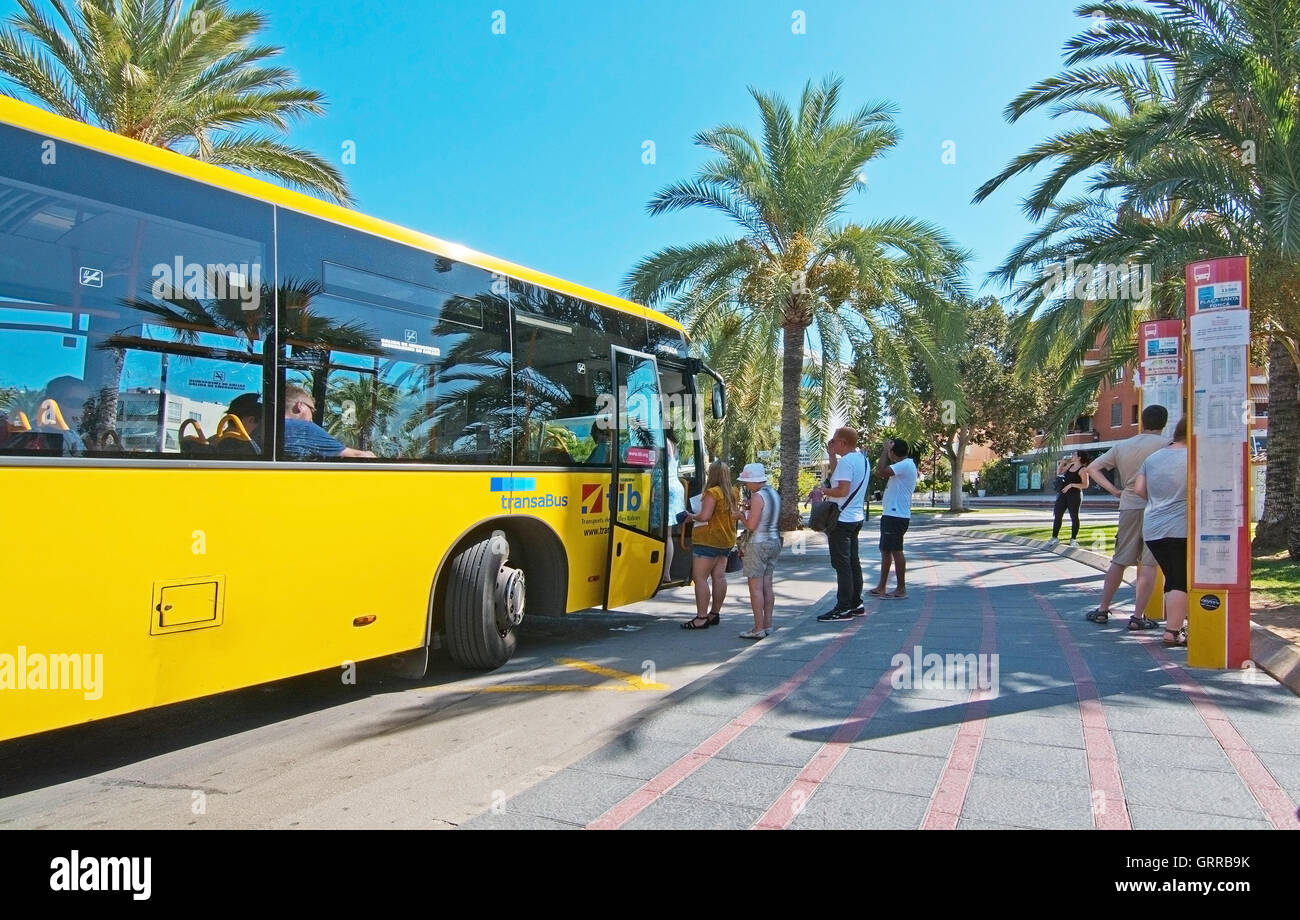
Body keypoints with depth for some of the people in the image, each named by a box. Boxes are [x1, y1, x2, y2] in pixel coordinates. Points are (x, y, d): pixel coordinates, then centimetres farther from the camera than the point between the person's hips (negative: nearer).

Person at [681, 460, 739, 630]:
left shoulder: (713, 492, -17)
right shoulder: (734, 493, 9)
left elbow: (705, 516, -22)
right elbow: (735, 515, 20)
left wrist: (692, 516, -5)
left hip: (708, 541, -9)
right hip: (727, 540, 9)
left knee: (700, 577, -6)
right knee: (719, 577, 12)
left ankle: (701, 618, -8)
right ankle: (715, 614, 19)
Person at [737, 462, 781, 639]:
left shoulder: (758, 496, -17)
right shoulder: (774, 493, 9)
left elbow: (751, 526, -19)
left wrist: (741, 516, -1)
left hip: (759, 544, -9)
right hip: (774, 541, 9)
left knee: (756, 587, -4)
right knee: (767, 586, 13)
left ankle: (759, 629, -3)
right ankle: (767, 624, 17)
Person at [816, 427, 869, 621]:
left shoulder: (846, 460, -18)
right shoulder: (861, 458, 13)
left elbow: (843, 490, -26)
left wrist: (823, 492, -11)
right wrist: (832, 455, 19)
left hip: (842, 519, -10)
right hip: (856, 517, 10)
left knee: (841, 563, -5)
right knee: (853, 561, 14)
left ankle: (843, 608, -2)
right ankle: (856, 604, 20)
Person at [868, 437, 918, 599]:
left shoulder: (905, 465, -15)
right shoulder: (905, 465, 17)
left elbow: (881, 472, -27)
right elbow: (882, 473, 20)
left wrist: (885, 450, -17)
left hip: (896, 516, -10)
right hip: (891, 514, 10)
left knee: (896, 551, -4)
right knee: (885, 550, 13)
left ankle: (901, 589, 2)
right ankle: (881, 587, 20)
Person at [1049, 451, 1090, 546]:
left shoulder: (1082, 470, -9)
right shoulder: (1070, 465, 12)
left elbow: (1085, 485, -15)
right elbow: (1059, 472, 24)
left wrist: (1071, 485, -20)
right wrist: (1062, 463, 10)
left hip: (1075, 495, -7)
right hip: (1063, 493, 7)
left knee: (1074, 516, -1)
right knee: (1057, 515, 3)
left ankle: (1073, 539, 8)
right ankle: (1054, 537, 8)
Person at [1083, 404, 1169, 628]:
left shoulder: (1121, 446, 11)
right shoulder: (1165, 444, -4)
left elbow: (1092, 468, 11)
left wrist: (1115, 490, 7)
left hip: (1128, 507, 4)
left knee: (1119, 560, 13)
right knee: (1149, 564, 0)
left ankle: (1103, 609, 16)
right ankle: (1138, 616, 1)